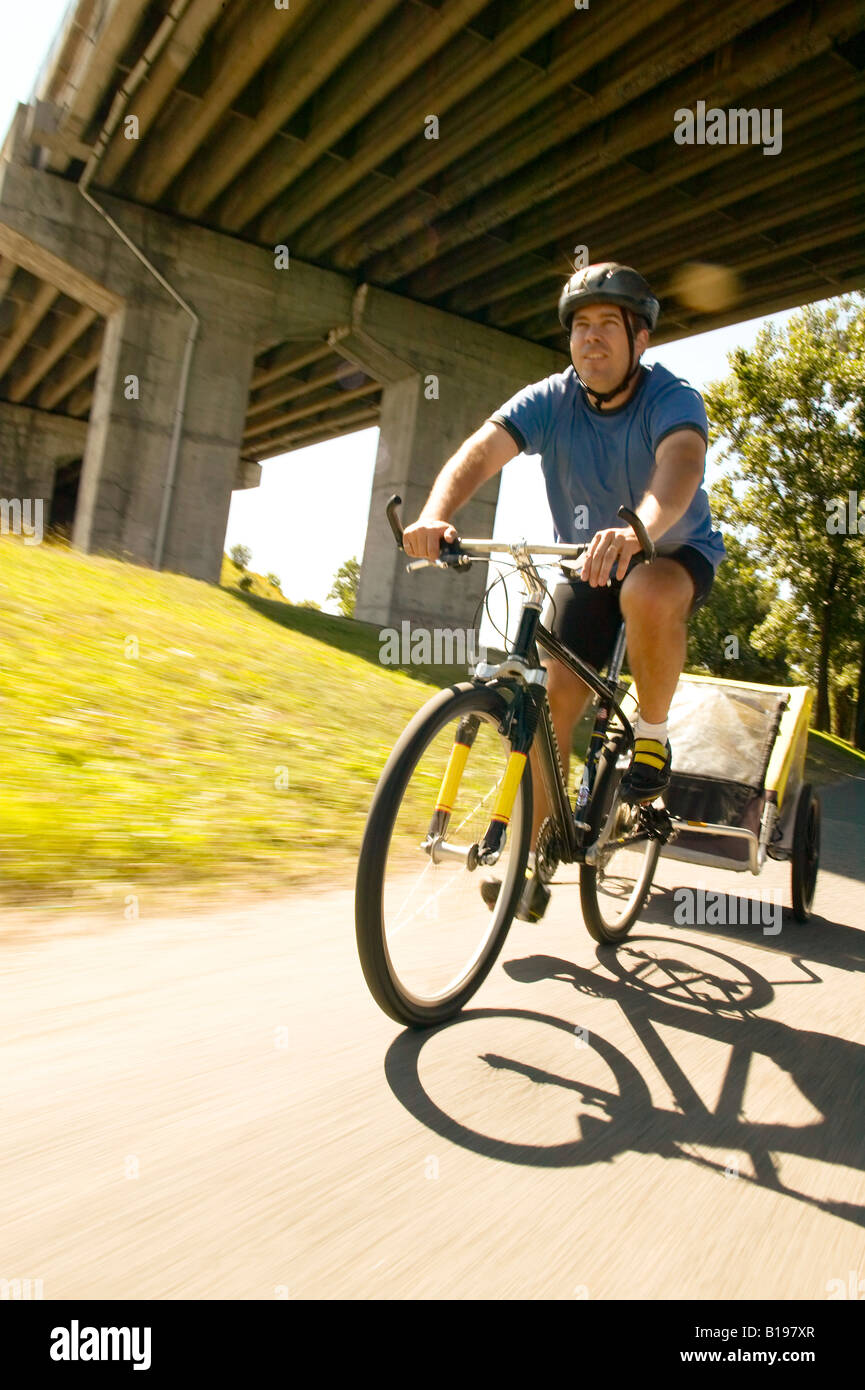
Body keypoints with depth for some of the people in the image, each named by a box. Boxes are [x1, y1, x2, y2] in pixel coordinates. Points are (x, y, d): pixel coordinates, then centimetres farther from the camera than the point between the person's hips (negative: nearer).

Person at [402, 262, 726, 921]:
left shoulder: (673, 399, -20)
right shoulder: (549, 401, -12)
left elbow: (679, 467, -42)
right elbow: (479, 453, -28)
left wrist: (636, 531, -64)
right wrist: (435, 516, -49)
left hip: (676, 551, -2)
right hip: (588, 564, 3)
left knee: (647, 597, -39)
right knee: (553, 698, -10)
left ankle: (653, 735, -12)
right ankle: (532, 860, 1)